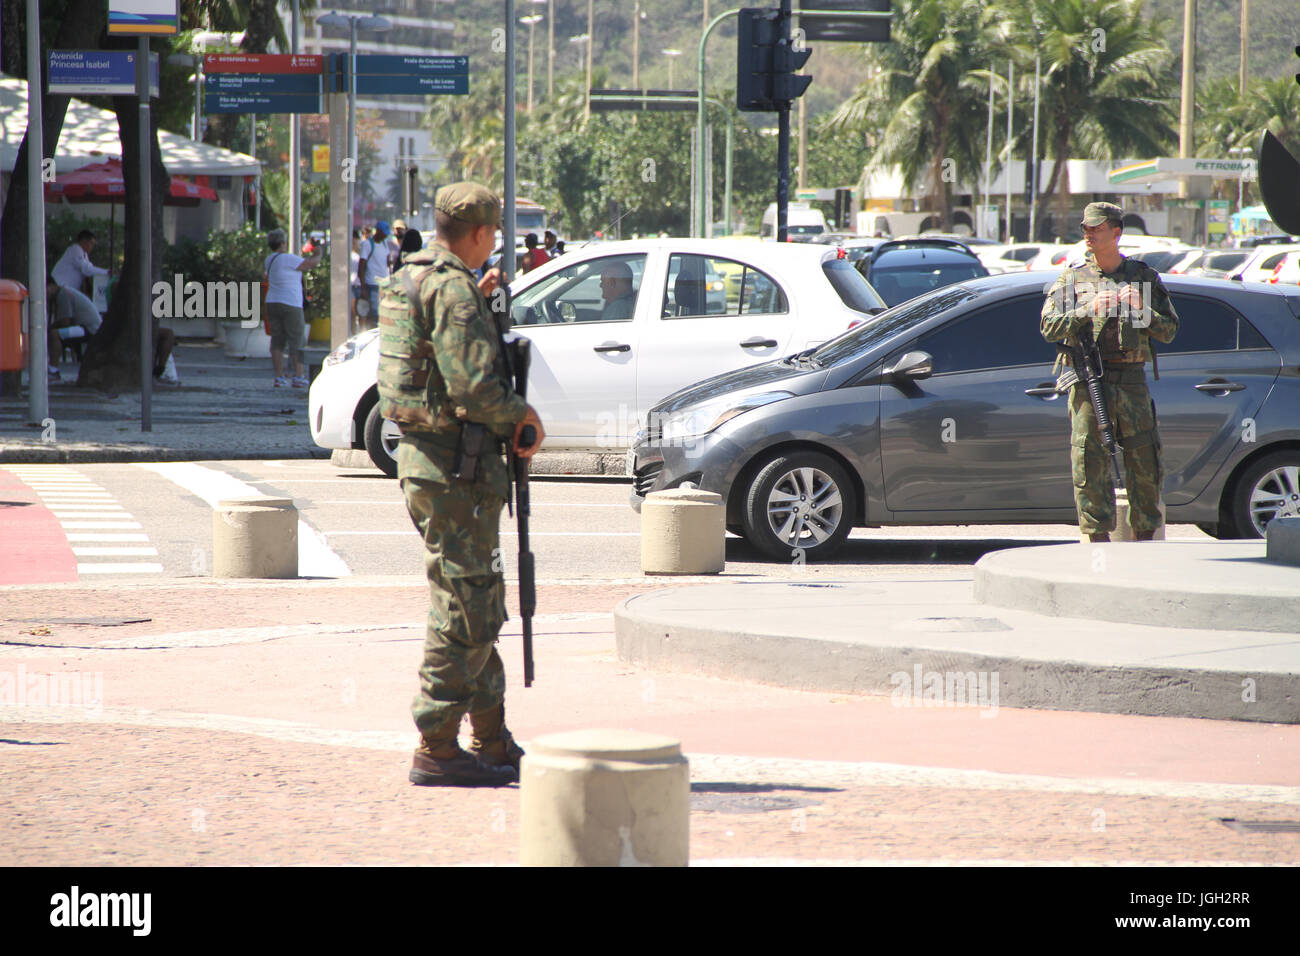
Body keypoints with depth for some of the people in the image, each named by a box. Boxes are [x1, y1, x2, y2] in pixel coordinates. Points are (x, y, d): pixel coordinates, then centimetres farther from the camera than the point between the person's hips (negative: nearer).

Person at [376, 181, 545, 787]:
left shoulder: (407, 280, 13)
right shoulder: (453, 289, -17)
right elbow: (473, 386, -24)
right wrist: (520, 416, -7)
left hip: (421, 455, 10)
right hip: (456, 467, -10)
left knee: (480, 606, 17)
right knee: (463, 609, -5)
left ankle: (492, 741, 23)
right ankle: (436, 749, -2)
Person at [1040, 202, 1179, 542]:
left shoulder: (1144, 276, 9)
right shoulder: (1073, 277, 9)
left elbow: (1169, 331, 9)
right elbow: (1049, 327, 0)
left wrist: (1142, 310, -9)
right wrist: (1087, 311, -14)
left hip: (1132, 382, 1)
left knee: (1145, 463, 0)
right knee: (1089, 463, -3)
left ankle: (1146, 535, 9)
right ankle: (1099, 537, 2)